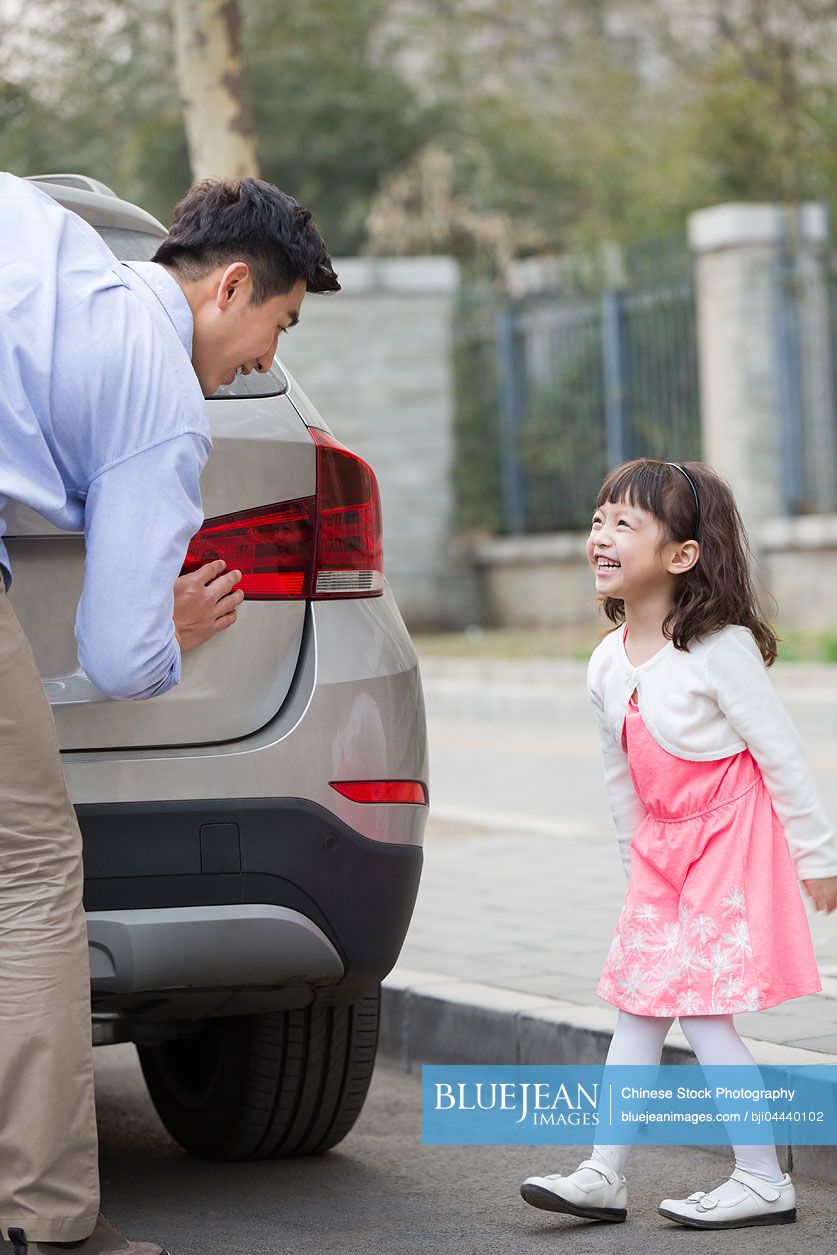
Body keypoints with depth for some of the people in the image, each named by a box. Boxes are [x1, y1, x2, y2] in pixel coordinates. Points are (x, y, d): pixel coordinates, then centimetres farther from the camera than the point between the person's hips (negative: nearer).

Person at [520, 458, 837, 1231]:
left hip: (733, 844, -7)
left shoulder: (719, 649, -20)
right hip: (663, 848, 7)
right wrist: (636, 860, 19)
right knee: (637, 1001, 7)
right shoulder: (608, 664, 1)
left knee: (701, 1007, -9)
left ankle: (764, 1182, 2)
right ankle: (605, 1176, 12)